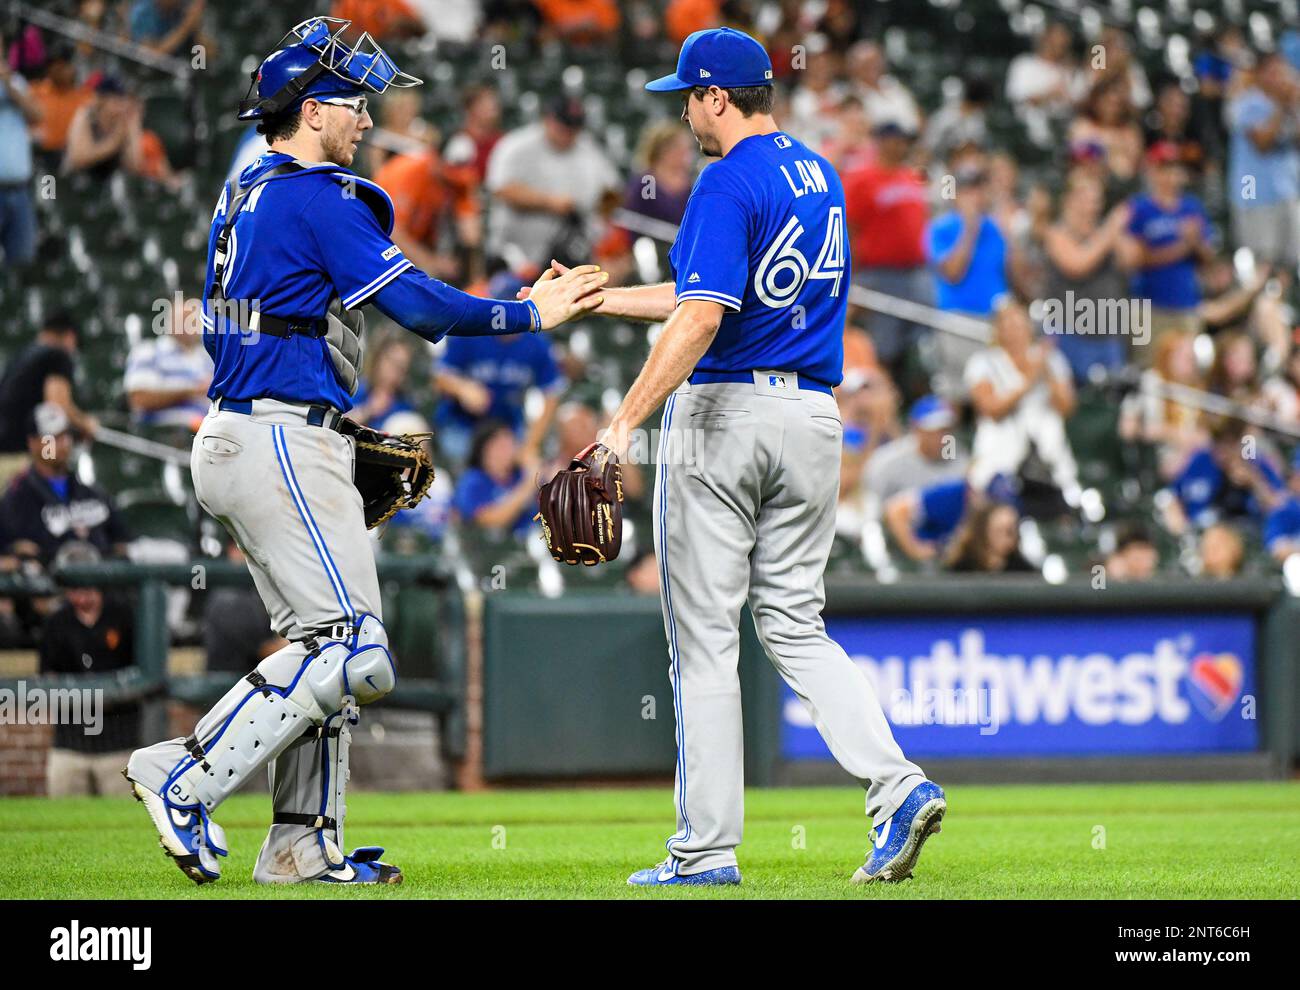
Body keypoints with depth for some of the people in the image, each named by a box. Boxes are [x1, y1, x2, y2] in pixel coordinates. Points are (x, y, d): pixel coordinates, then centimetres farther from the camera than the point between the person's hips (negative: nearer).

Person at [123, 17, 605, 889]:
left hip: (238, 435, 11)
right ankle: (186, 779, -16)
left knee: (328, 648, 14)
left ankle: (303, 848, 12)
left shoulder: (245, 196, 17)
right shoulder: (318, 197, -12)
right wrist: (529, 314, -5)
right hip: (286, 447, -11)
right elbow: (416, 304, -16)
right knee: (351, 651, -13)